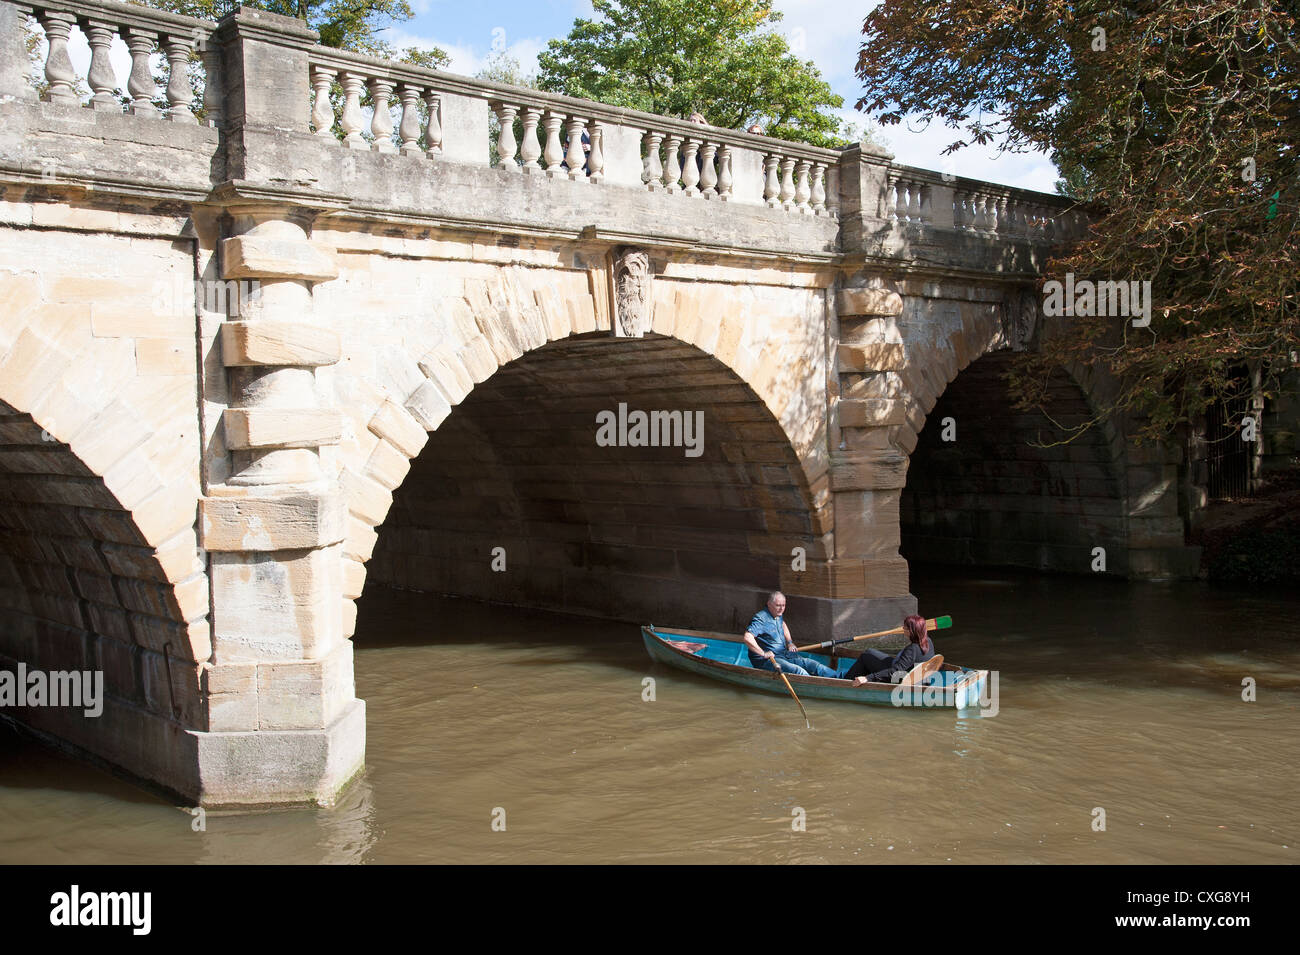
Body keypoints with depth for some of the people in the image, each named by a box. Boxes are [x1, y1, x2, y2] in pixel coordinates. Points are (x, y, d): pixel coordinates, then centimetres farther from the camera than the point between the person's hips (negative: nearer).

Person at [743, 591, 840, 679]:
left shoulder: (778, 615, 12)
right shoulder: (760, 619, -18)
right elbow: (747, 638, -32)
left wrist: (789, 642, 24)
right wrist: (763, 653, -31)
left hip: (784, 654, 9)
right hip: (765, 661, -9)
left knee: (815, 665, -8)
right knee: (798, 671, -31)